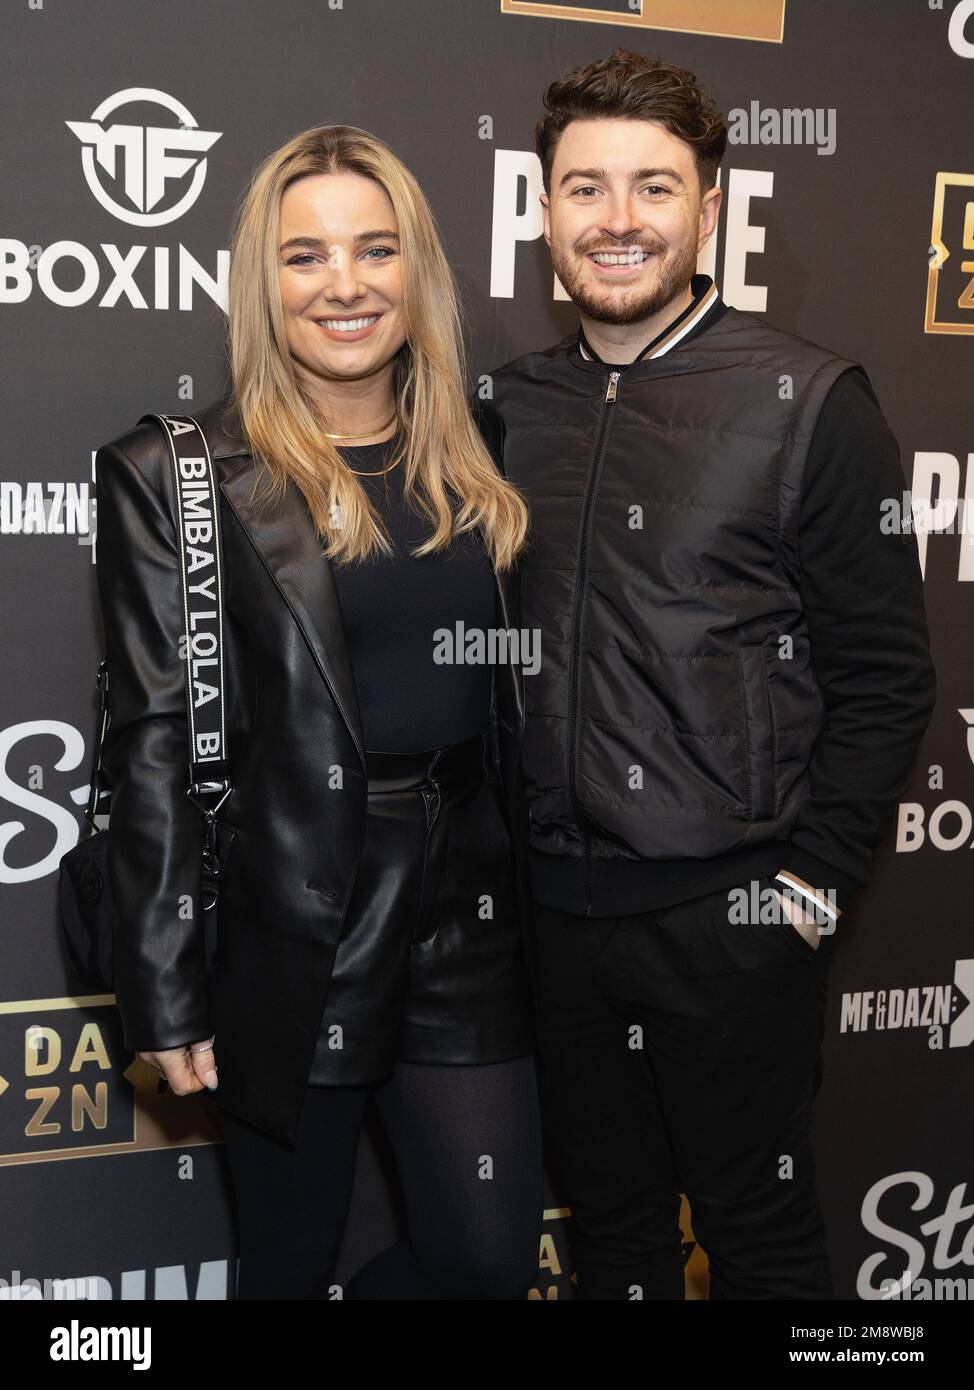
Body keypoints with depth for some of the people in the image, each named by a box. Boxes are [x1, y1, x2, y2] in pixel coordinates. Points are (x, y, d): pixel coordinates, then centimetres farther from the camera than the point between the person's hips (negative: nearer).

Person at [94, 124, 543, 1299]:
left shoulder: (475, 468, 8)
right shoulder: (175, 476, -6)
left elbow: (508, 695, 12)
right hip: (290, 930, -4)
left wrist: (540, 911, 10)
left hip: (467, 915, 5)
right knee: (292, 1262, 15)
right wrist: (167, 995, -9)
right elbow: (151, 744, -8)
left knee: (490, 1258, 11)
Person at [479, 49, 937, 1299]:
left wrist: (811, 886, -9)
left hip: (728, 912, -4)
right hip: (554, 904, 4)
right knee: (607, 1219, 20)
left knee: (758, 1232, 14)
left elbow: (884, 672, -6)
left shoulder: (809, 402, -7)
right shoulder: (508, 406, 5)